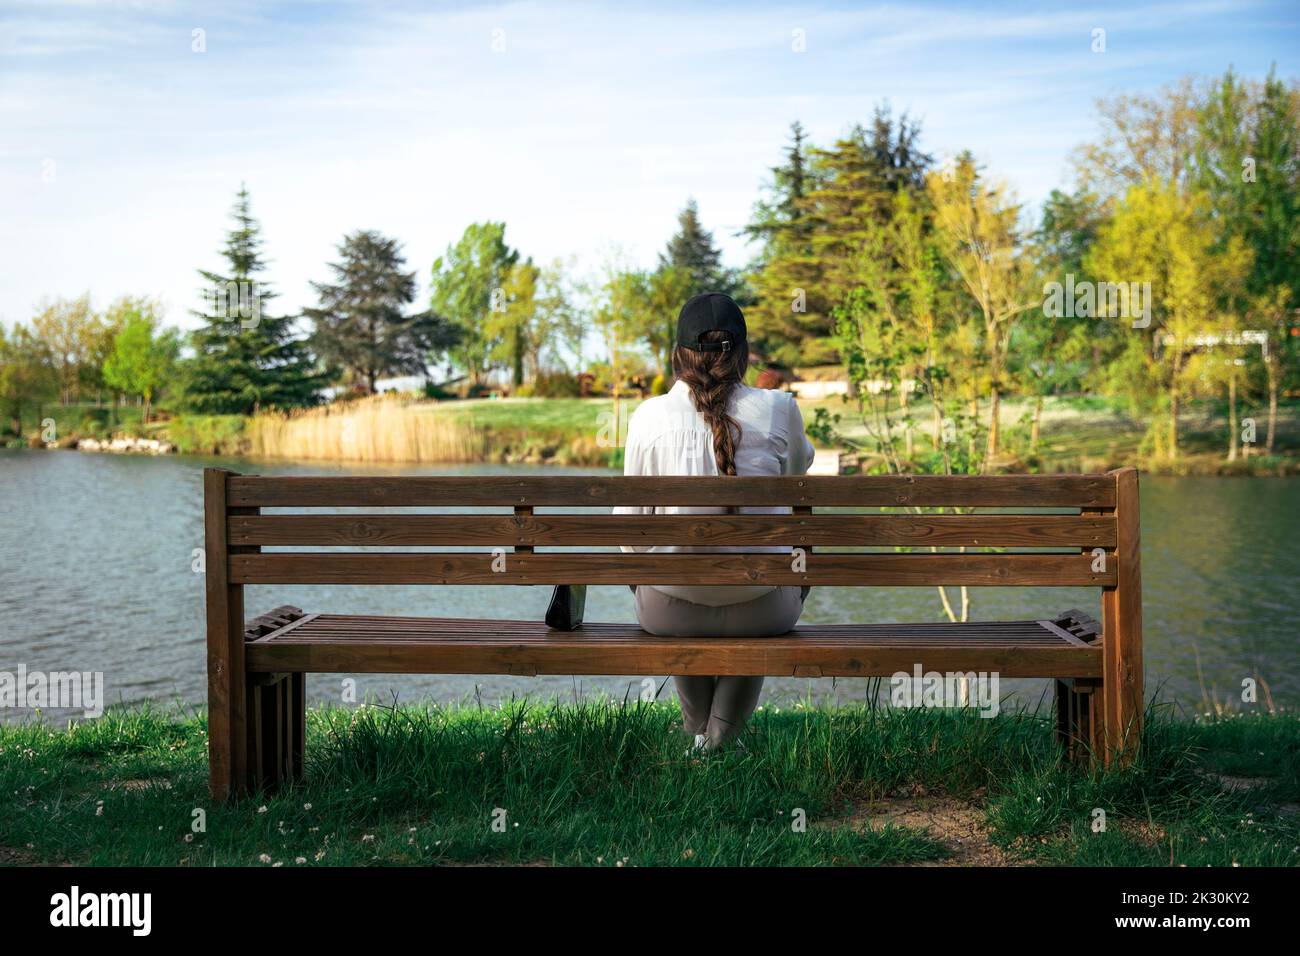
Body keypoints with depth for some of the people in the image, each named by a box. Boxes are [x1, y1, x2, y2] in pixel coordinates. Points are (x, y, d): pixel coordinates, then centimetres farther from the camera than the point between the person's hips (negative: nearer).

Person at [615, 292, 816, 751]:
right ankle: (723, 733, 40)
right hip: (761, 609, 0)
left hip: (671, 609, 0)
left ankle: (698, 727, 52)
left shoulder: (649, 415, -6)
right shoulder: (777, 408, -7)